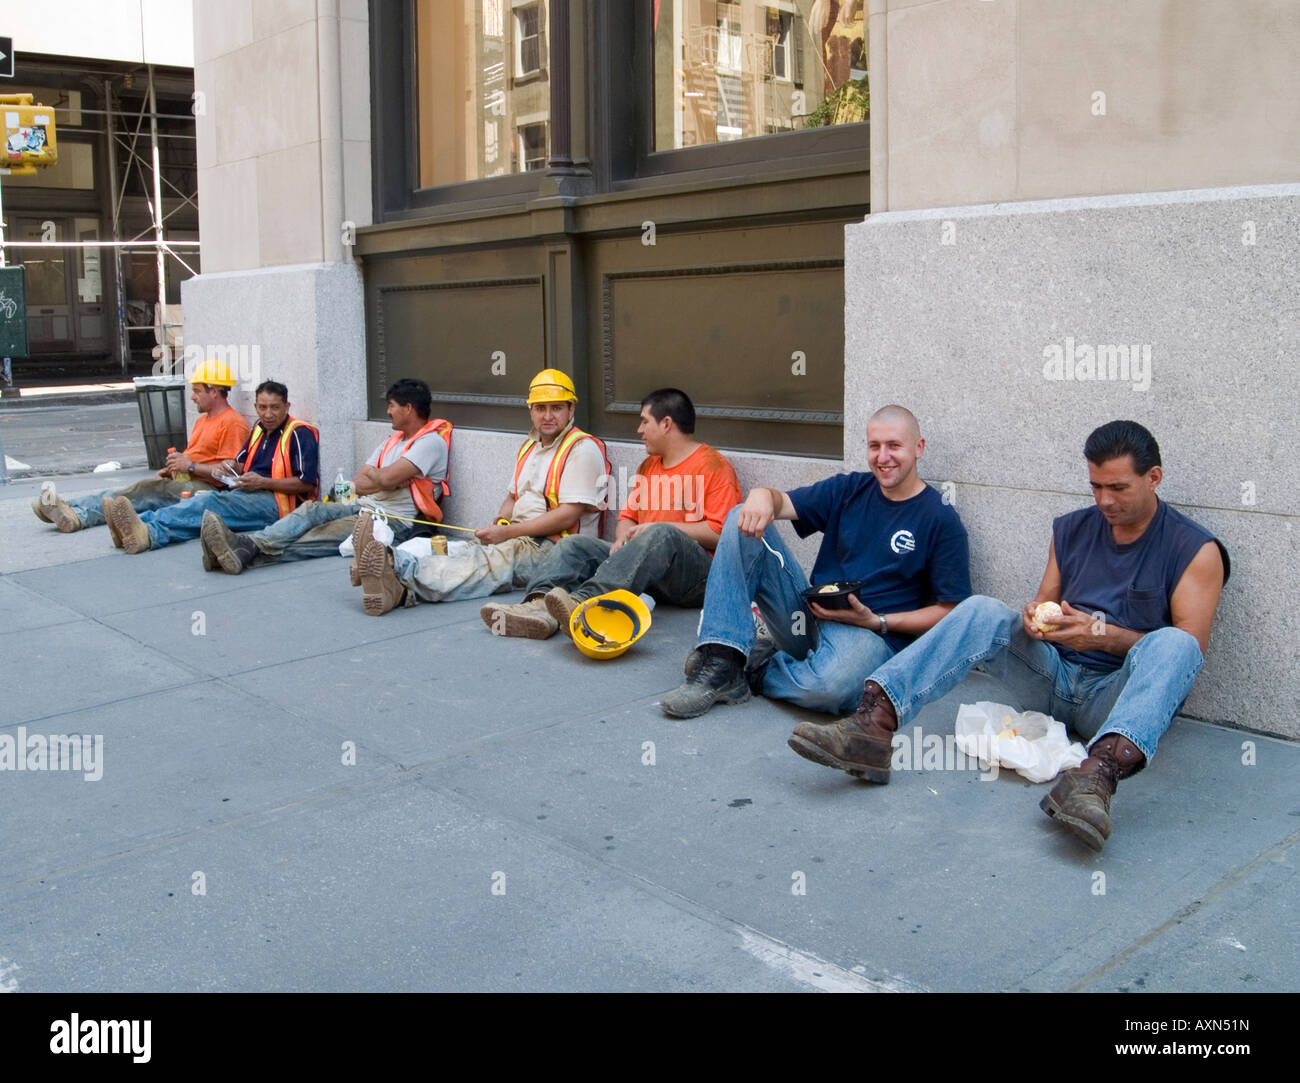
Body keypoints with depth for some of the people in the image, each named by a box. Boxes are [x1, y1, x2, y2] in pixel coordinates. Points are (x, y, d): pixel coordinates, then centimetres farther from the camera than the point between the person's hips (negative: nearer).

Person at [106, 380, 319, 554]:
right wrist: (230, 466, 6)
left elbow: (307, 484, -10)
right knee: (204, 499, -21)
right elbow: (241, 464, 31)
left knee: (212, 502, -31)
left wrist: (263, 482, -16)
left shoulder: (300, 434, -3)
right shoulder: (259, 428, 24)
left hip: (275, 501, -8)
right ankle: (141, 524, -43)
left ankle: (151, 532, -51)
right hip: (246, 493, 8)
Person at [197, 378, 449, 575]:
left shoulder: (431, 442, -6)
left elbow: (386, 479, -18)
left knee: (317, 539, -27)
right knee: (312, 509, -19)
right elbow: (358, 484, 16)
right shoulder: (393, 440, 25)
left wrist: (372, 475, 5)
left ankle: (248, 551, -47)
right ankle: (243, 545, -40)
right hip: (365, 507, 8)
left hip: (395, 522, -8)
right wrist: (382, 478, -3)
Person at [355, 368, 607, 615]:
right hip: (521, 540, 8)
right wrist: (499, 524, 5)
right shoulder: (530, 447, 24)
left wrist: (507, 533, -17)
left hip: (554, 546, -8)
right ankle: (401, 590, -50)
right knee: (468, 554, -24)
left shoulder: (582, 449, -5)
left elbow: (568, 516, -15)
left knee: (489, 561, -34)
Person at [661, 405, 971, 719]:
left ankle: (756, 667, -6)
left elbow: (949, 611, -3)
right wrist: (763, 495, -23)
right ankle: (721, 663, -20)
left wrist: (876, 622, -14)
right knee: (743, 521, -10)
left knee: (830, 684, -42)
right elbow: (783, 502, 2)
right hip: (809, 614, 5)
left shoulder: (941, 519, -3)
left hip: (872, 635, -5)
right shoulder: (849, 489, 12)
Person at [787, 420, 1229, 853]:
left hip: (1118, 696, -4)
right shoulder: (1071, 530, 13)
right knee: (983, 611, -20)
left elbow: (1190, 644, -8)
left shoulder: (1195, 549, -1)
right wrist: (1034, 615, -8)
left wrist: (1103, 634, -22)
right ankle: (873, 725, -39)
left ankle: (1099, 770, -60)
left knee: (1172, 642, -34)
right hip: (1052, 678, 4)